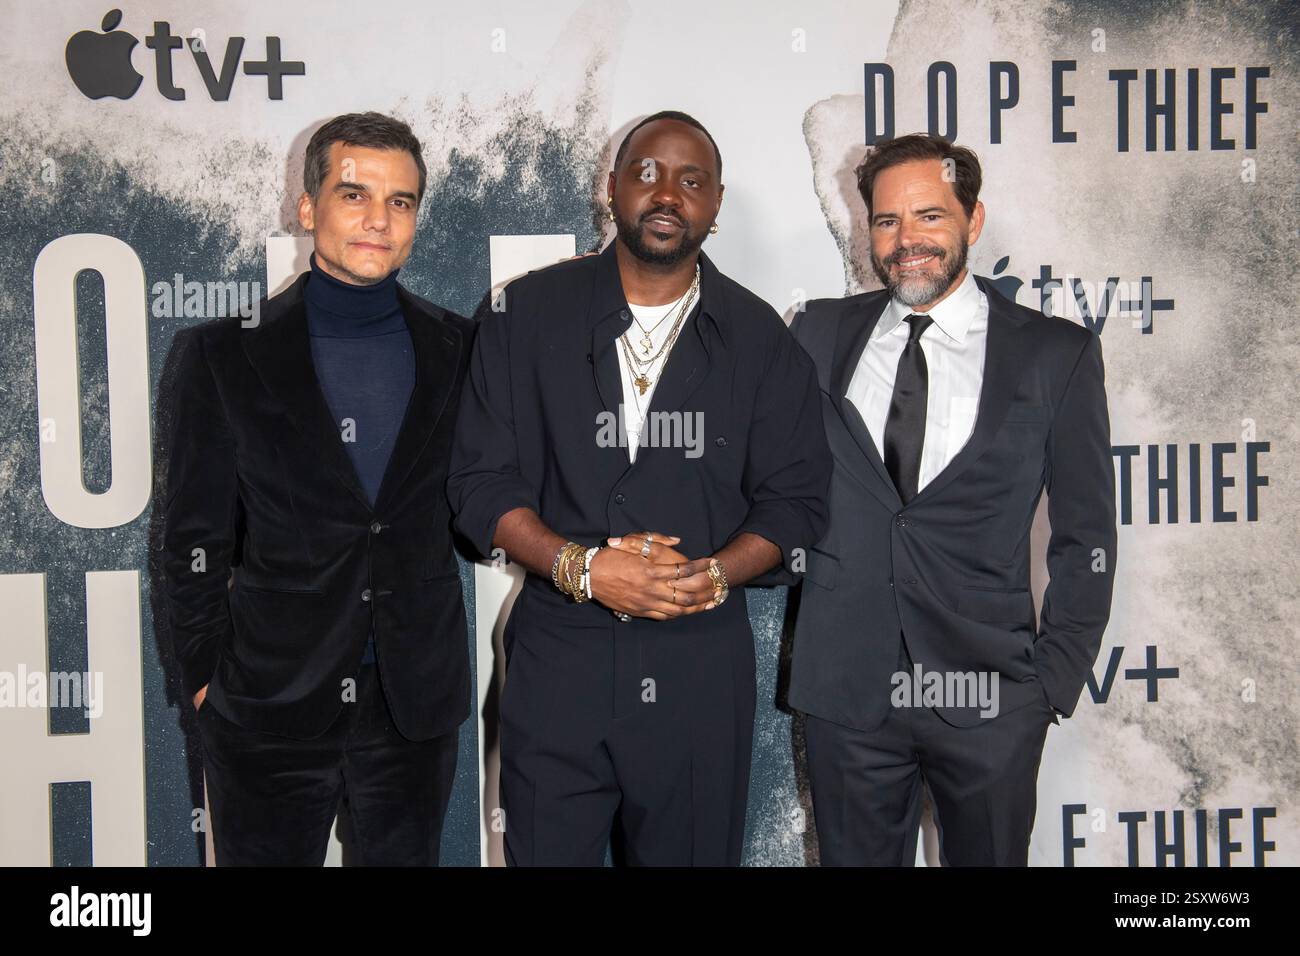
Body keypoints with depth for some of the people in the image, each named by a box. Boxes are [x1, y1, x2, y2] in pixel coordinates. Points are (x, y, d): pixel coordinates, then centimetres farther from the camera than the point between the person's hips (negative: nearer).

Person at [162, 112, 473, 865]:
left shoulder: (459, 349, 2)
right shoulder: (229, 356, -3)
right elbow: (196, 536, 1)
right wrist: (207, 676, 2)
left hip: (417, 706, 2)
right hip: (270, 709, -1)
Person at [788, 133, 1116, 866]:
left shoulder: (1055, 354, -1)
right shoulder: (820, 335, 5)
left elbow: (1086, 535, 2)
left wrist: (1055, 679, -1)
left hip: (988, 695, -1)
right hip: (846, 688, 2)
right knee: (855, 857, 13)